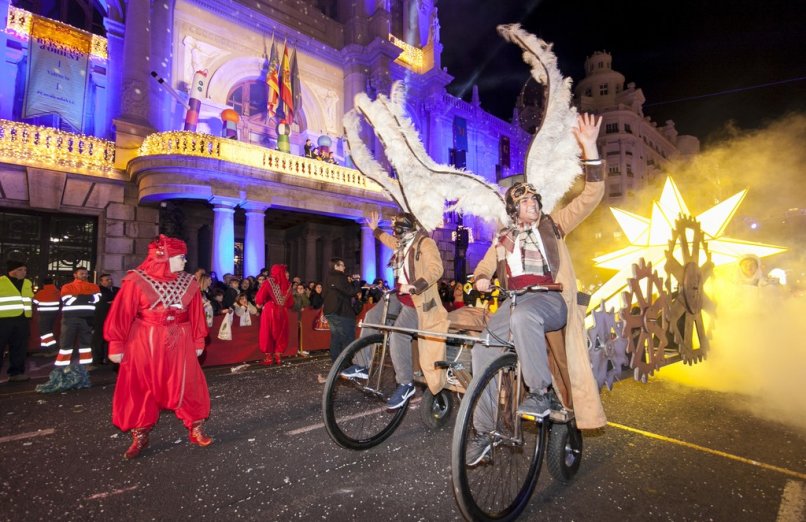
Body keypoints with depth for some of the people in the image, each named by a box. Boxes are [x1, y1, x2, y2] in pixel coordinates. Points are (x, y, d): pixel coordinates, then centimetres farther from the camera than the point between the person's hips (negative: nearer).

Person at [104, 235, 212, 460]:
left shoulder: (188, 283, 1)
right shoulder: (136, 281, -8)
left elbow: (196, 314, 5)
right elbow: (121, 315, -5)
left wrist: (198, 342, 7)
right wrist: (116, 346, -5)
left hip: (179, 343, 2)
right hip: (144, 344, -2)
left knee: (188, 386, 5)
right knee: (141, 390, 10)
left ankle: (195, 430, 21)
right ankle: (140, 437, 28)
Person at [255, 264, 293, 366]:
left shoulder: (268, 282, -5)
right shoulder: (287, 284, 4)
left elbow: (259, 299, -7)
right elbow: (290, 303, 8)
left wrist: (263, 303, 13)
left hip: (270, 311, -3)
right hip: (282, 313, 3)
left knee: (267, 335, 7)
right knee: (280, 335, 14)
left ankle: (268, 358, 9)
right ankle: (278, 357, 15)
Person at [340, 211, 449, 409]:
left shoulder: (425, 243, -13)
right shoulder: (402, 244, 14)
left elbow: (436, 269, -26)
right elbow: (389, 240, 39)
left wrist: (415, 286, -33)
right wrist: (375, 229, 42)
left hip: (417, 299, -9)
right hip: (400, 295, 9)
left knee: (397, 334, -23)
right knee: (372, 317, 2)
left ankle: (406, 384, -9)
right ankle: (362, 365, 11)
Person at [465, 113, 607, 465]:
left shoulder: (553, 225, 13)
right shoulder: (504, 241, 20)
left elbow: (591, 196, 5)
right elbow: (483, 267, 27)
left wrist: (589, 149, -6)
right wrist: (481, 279, 0)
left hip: (551, 300, -3)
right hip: (513, 303, 4)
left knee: (523, 316, -39)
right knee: (482, 351, -17)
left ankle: (540, 394, -24)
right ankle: (483, 433, -4)